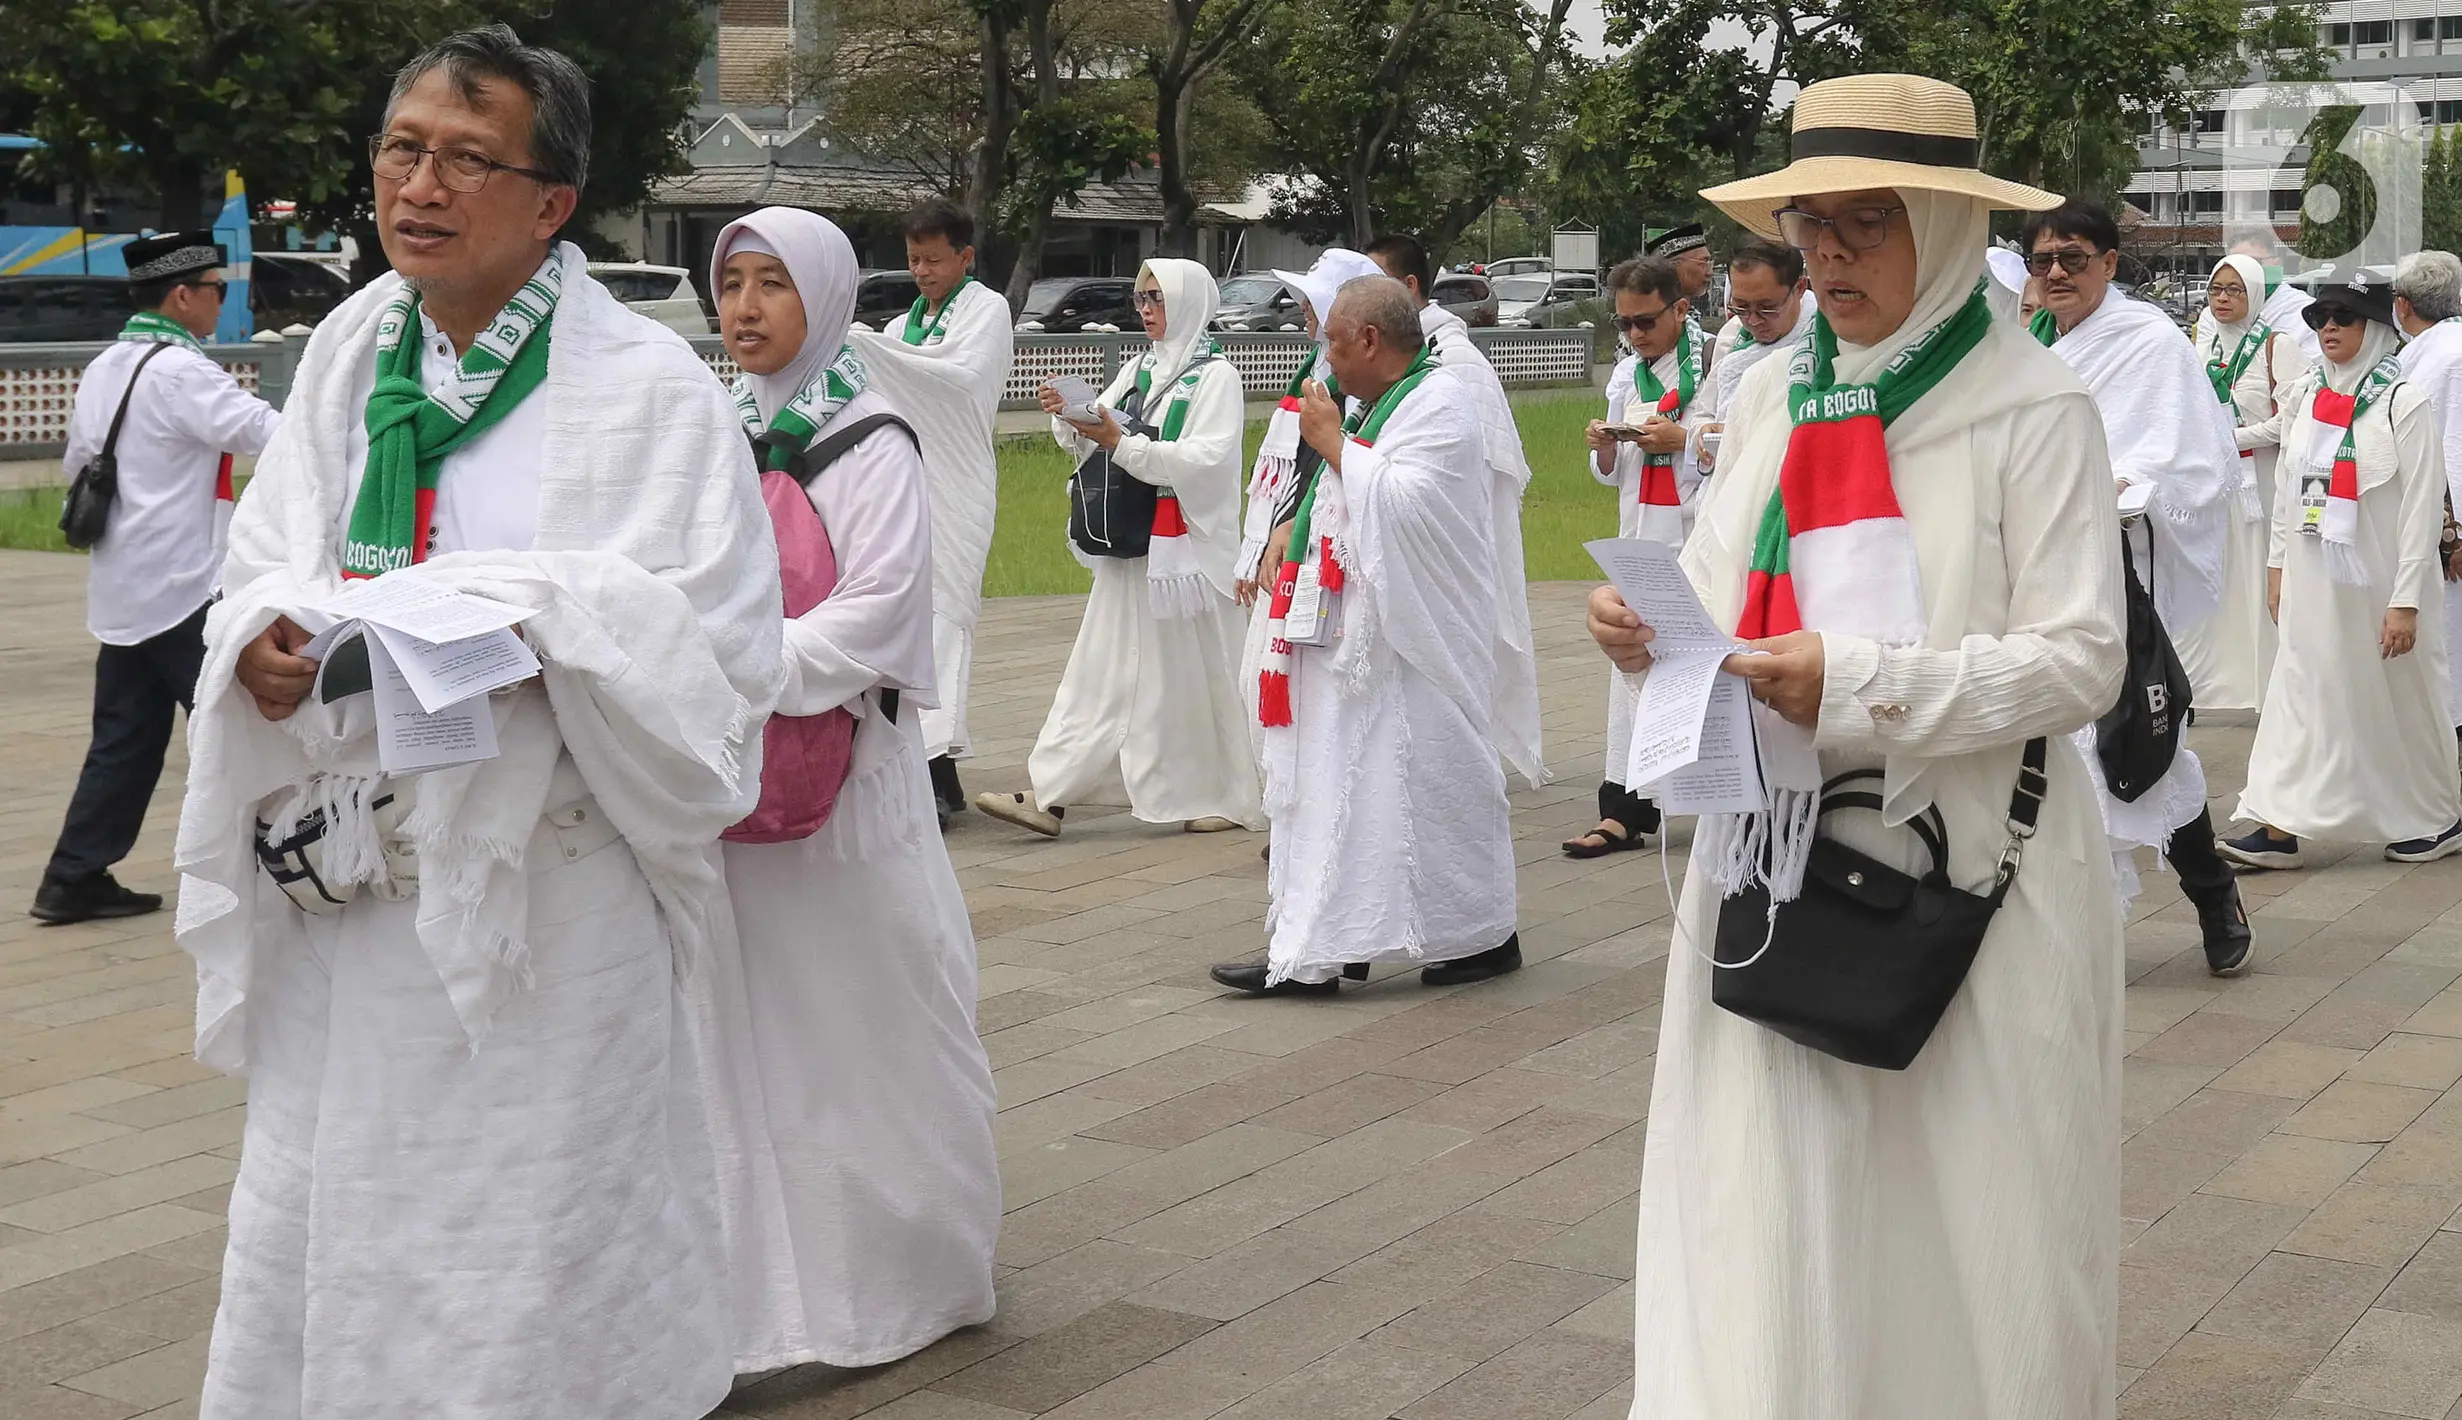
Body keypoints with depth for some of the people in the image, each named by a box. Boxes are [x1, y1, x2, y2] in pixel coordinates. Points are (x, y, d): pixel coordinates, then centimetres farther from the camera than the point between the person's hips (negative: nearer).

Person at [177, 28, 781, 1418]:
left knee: (525, 1274, 2)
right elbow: (266, 562, 13)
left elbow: (708, 652, -11)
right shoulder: (352, 349, 8)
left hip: (539, 903, -5)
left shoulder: (646, 389, -8)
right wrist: (265, 637, -10)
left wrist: (532, 624, -26)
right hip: (341, 895, 5)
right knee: (314, 1241, 13)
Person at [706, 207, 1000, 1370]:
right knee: (749, 1025, 7)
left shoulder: (869, 447, -7)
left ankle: (902, 1271, 20)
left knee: (866, 1023, 4)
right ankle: (764, 1268, 17)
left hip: (842, 767, -5)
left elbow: (876, 612, -17)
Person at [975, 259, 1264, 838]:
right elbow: (1093, 445, 15)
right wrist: (1067, 419, -6)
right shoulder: (1139, 371, 15)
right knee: (1101, 667, 3)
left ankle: (1228, 797, 16)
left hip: (1187, 546, -6)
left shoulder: (1215, 376, -6)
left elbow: (1208, 458, -18)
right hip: (1130, 543, 6)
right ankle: (1049, 796, -1)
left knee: (1194, 671, 1)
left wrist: (1122, 443, -22)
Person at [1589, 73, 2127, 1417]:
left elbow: (2081, 660, -12)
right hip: (1778, 856, 5)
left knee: (1959, 1221, 4)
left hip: (1961, 868, -4)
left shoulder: (2032, 410, -7)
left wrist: (1863, 686, -22)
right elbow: (1720, 588, 15)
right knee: (1766, 1201, 6)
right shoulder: (1772, 395, 8)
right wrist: (1653, 628, -8)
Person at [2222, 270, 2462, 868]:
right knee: (2301, 691, 1)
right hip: (2313, 577, 5)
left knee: (2401, 698, 7)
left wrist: (2406, 601, -15)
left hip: (2377, 581, -5)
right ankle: (2282, 827, 0)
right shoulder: (2306, 395, 7)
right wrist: (2278, 563, 13)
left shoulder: (2404, 402, -11)